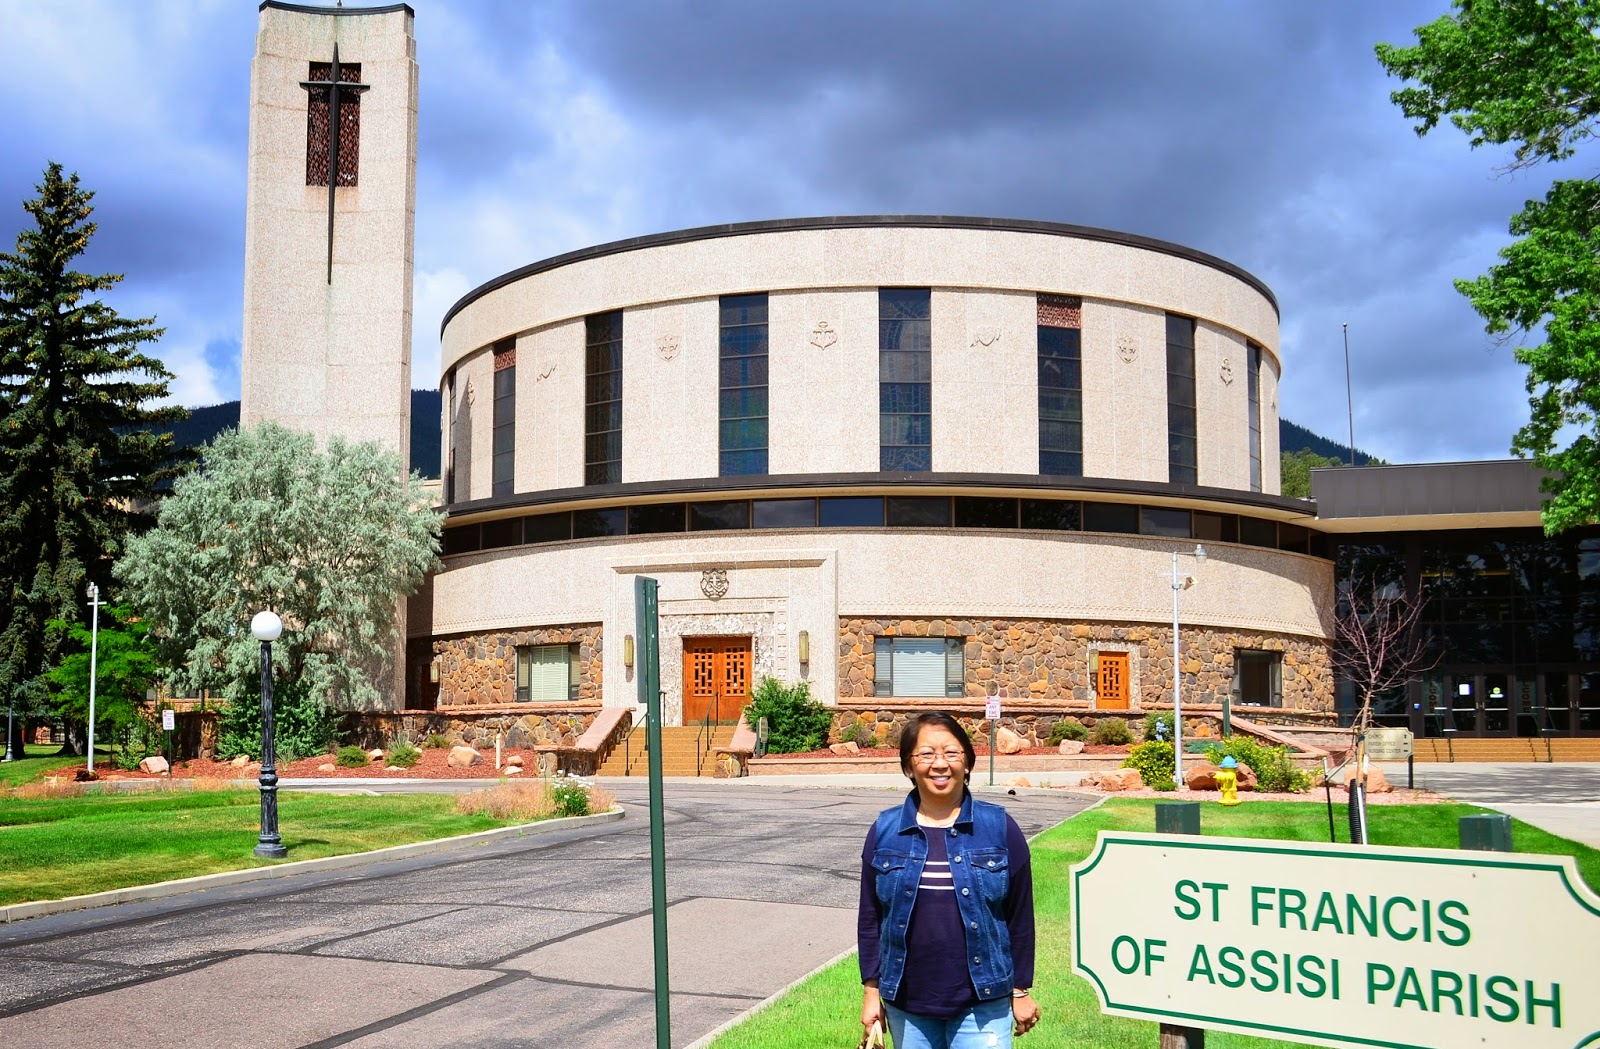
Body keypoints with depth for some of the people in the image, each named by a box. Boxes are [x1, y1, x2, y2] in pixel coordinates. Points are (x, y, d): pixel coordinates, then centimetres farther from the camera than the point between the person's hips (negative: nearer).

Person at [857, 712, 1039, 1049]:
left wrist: (1021, 990, 3)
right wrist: (871, 989, 4)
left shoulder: (1000, 828, -3)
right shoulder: (885, 831, 0)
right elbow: (870, 918, 6)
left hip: (983, 1002, -2)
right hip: (906, 1004, 2)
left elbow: (1020, 916, 1)